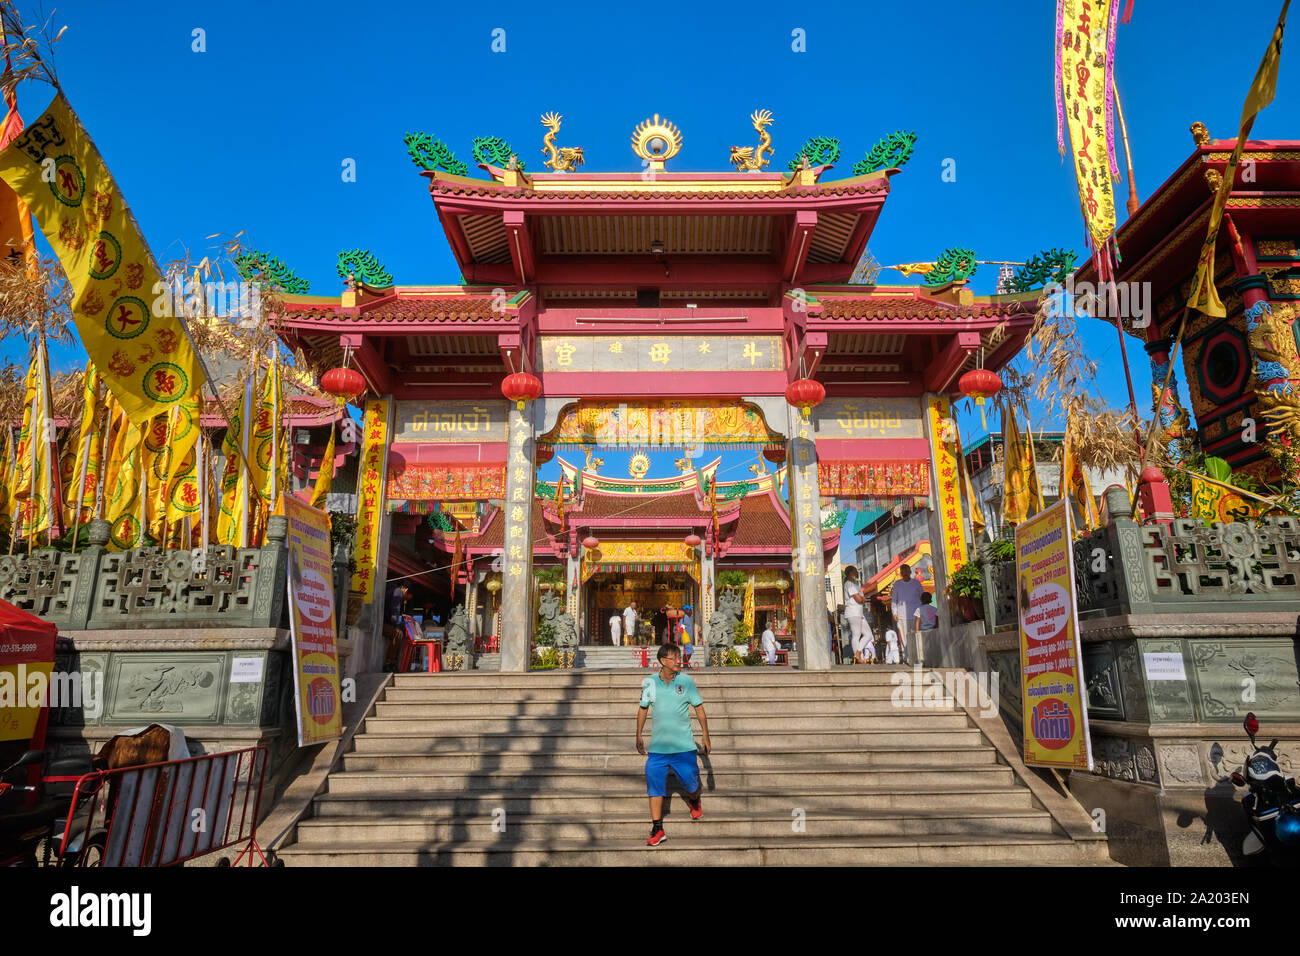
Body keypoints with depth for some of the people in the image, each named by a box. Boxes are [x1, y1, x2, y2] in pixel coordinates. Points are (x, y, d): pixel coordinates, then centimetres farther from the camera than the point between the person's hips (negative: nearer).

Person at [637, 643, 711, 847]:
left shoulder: (686, 681, -3)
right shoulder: (649, 683, -1)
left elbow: (699, 709, 5)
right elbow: (643, 709, 12)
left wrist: (706, 737, 5)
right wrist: (638, 736, 13)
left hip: (684, 746, 0)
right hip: (657, 745, 1)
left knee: (691, 782, 5)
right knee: (654, 785, -5)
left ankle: (694, 802, 41)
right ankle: (657, 830, 5)